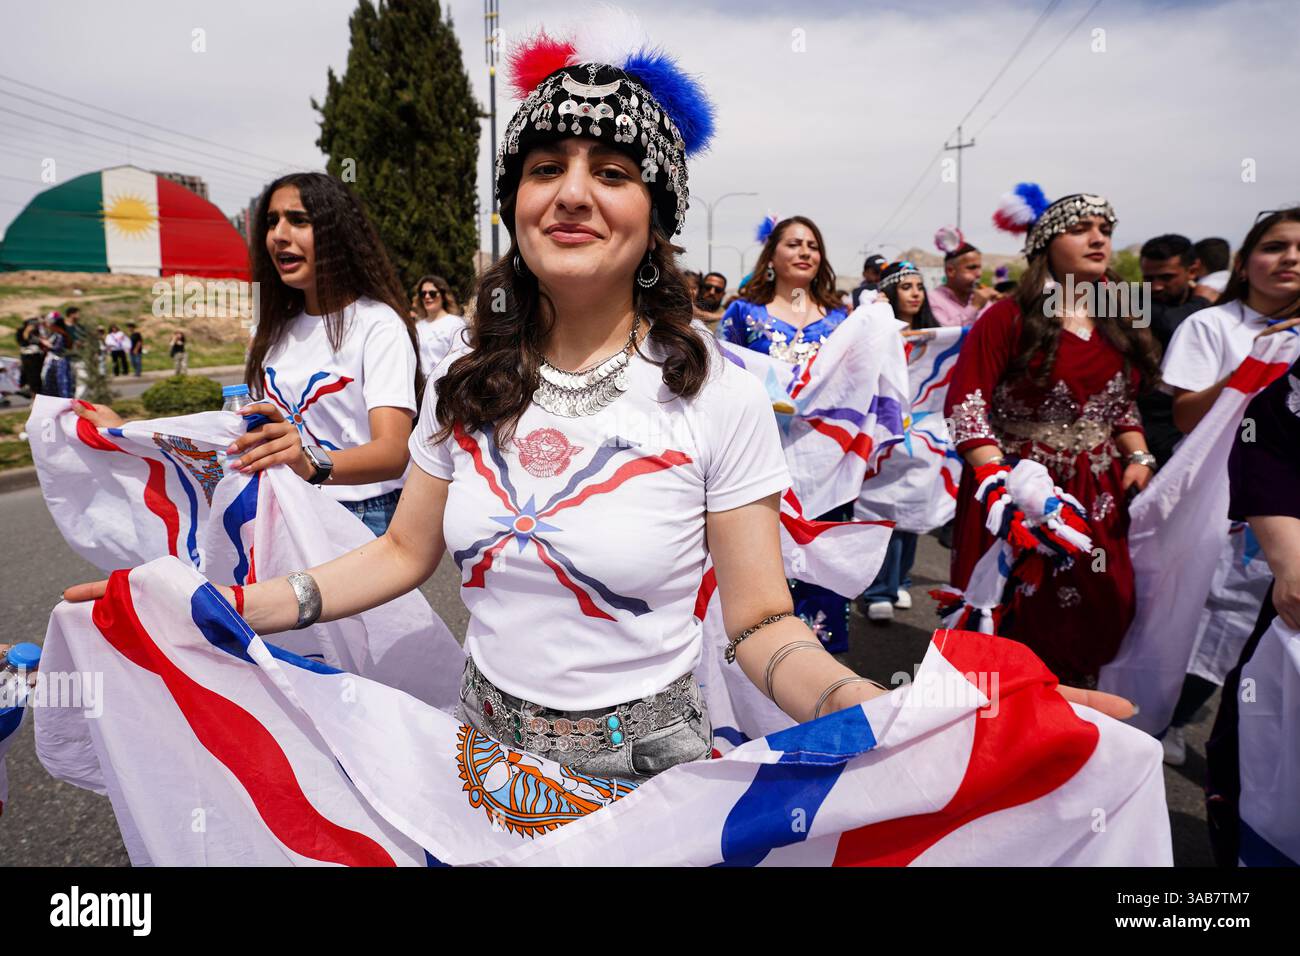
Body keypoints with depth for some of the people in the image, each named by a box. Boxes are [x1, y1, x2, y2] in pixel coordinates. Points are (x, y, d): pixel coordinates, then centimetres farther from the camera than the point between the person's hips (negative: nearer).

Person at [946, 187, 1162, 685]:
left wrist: (1138, 458, 6)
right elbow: (964, 403, -14)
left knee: (1101, 611, 8)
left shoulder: (1117, 325, 13)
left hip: (1097, 494, 6)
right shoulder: (1009, 317, -7)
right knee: (1014, 616, 1)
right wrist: (998, 477, -24)